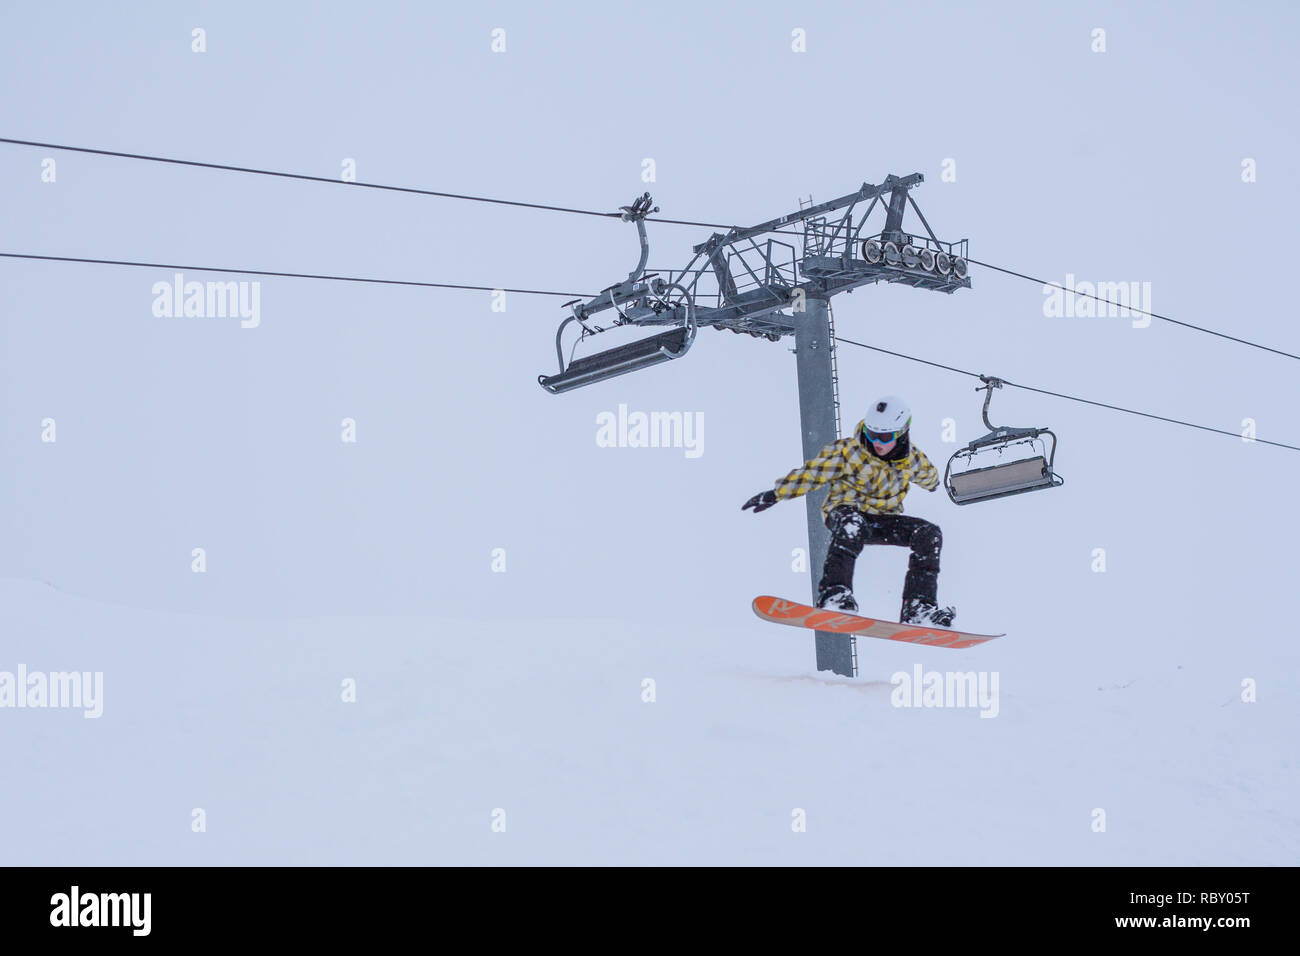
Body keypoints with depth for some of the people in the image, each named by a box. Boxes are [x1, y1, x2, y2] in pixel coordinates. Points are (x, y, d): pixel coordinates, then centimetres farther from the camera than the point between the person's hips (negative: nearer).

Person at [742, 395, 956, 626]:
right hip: (845, 511, -4)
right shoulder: (849, 450, -15)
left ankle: (918, 608, -23)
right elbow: (812, 472, -17)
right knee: (852, 526, -40)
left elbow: (929, 478, 21)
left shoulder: (914, 460, -3)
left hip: (882, 520, 4)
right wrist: (776, 494, -25)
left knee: (930, 534, -16)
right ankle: (834, 593, -50)